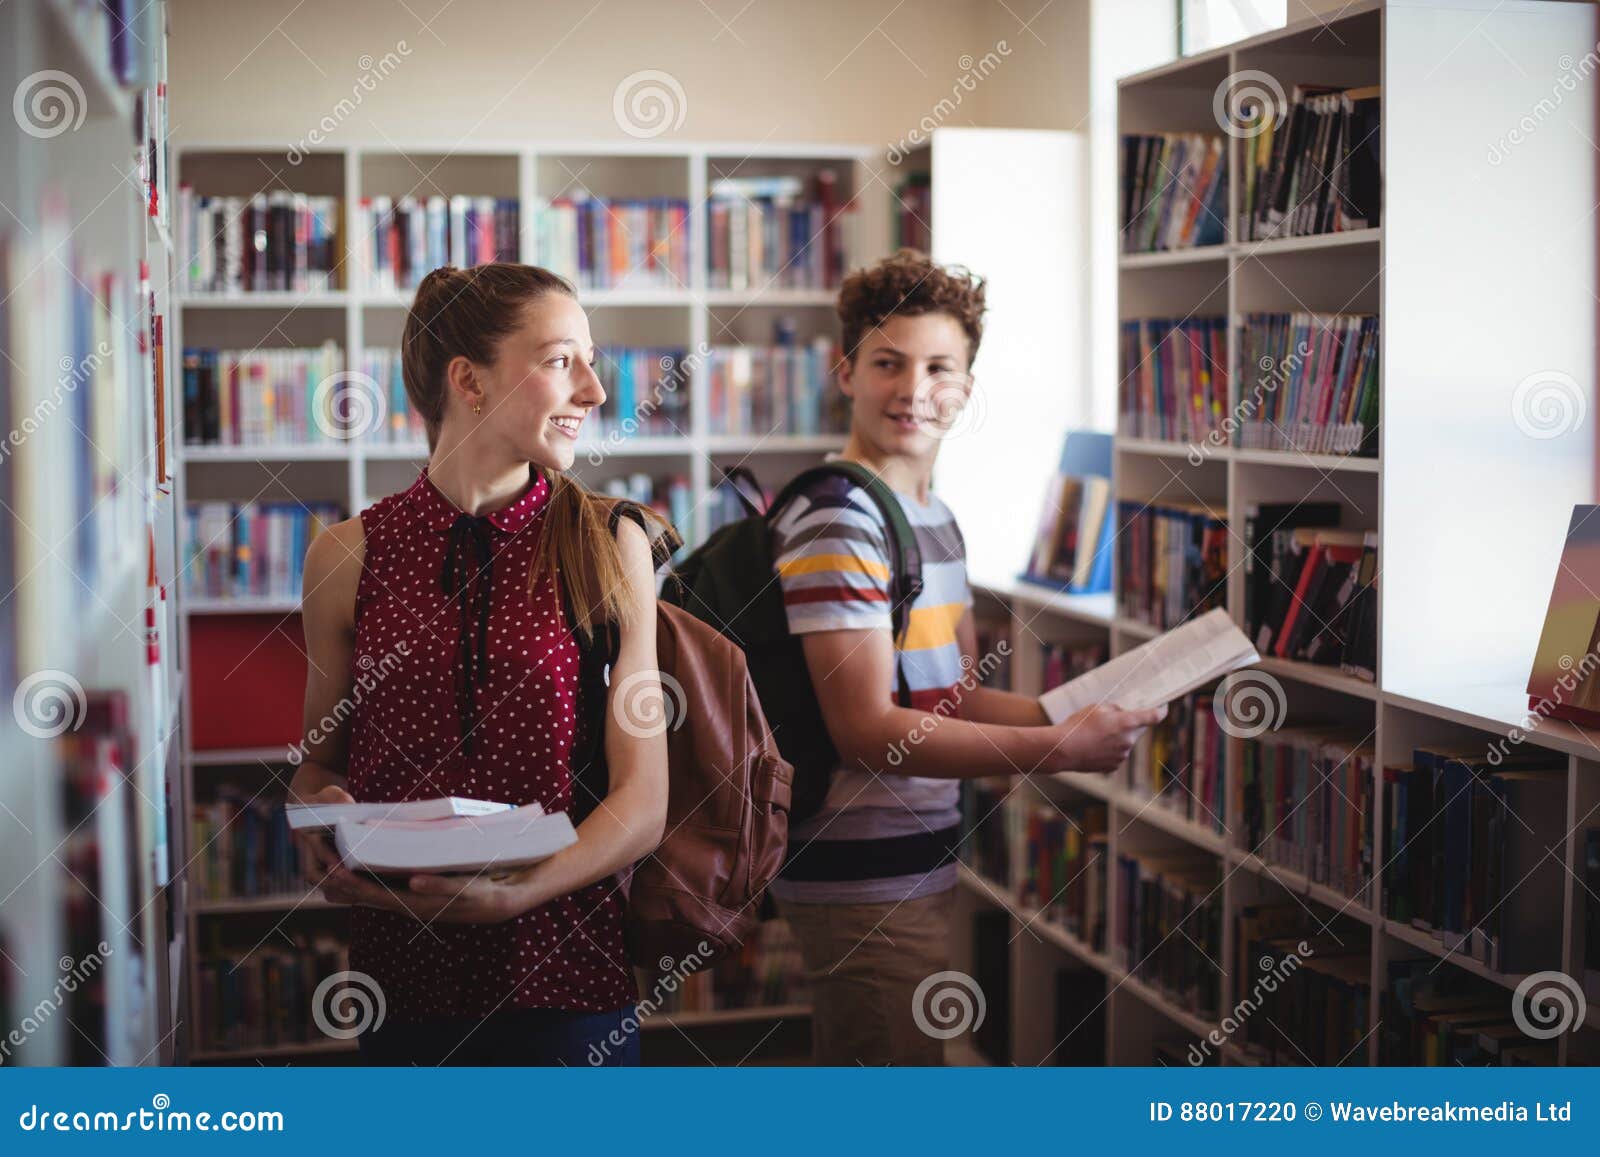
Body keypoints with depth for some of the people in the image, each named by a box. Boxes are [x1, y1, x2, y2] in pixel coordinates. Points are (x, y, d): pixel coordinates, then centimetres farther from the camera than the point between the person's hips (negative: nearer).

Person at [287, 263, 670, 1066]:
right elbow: (320, 763, 13)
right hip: (401, 970, 1)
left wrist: (522, 890, -22)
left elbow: (642, 802, -6)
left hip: (564, 972, -1)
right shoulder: (348, 557, 1)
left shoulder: (608, 546, -2)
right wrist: (322, 831, -9)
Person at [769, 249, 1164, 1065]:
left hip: (919, 864, 10)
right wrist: (1060, 750, -24)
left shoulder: (934, 516, 13)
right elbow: (868, 730, -23)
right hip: (865, 876, -10)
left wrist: (1087, 714, -1)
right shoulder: (838, 520, -17)